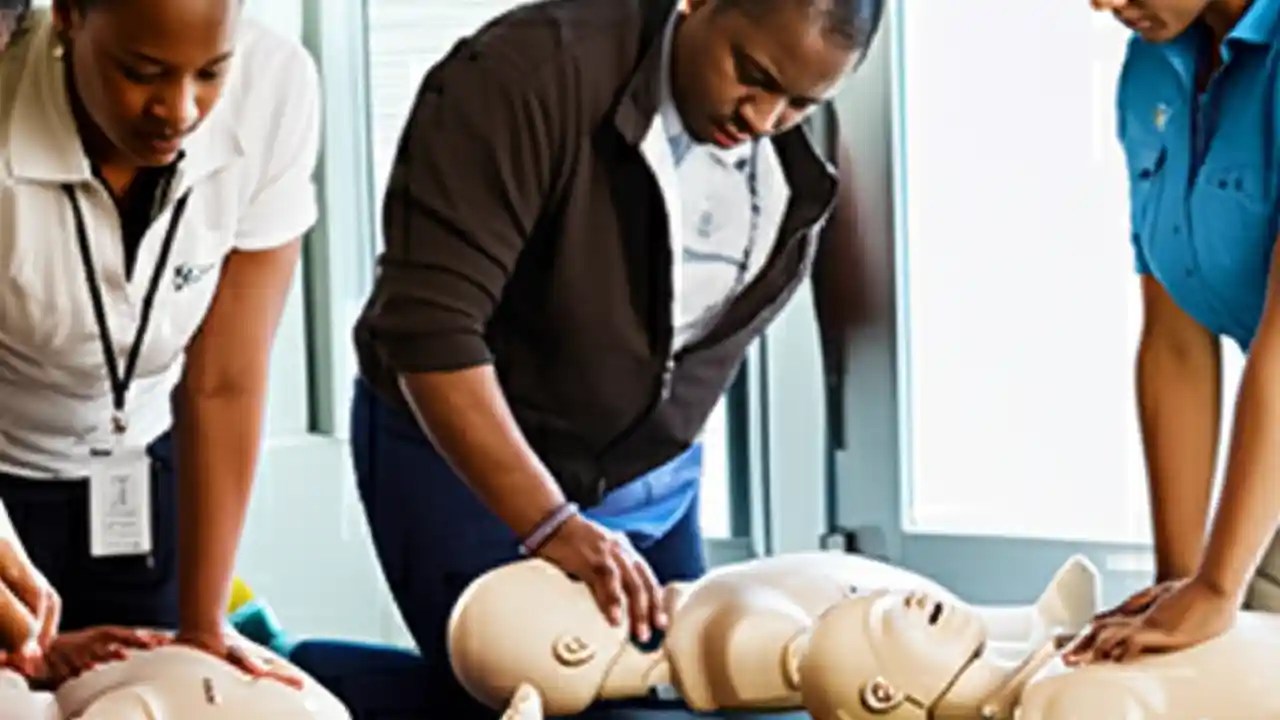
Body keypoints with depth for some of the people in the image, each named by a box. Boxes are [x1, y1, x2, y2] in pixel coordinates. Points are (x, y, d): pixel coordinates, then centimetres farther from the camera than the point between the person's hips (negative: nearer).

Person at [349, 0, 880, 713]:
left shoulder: (799, 160, -7)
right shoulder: (527, 75, -27)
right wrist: (549, 523, -35)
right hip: (461, 456, -5)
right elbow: (428, 323, -31)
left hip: (650, 478, 6)